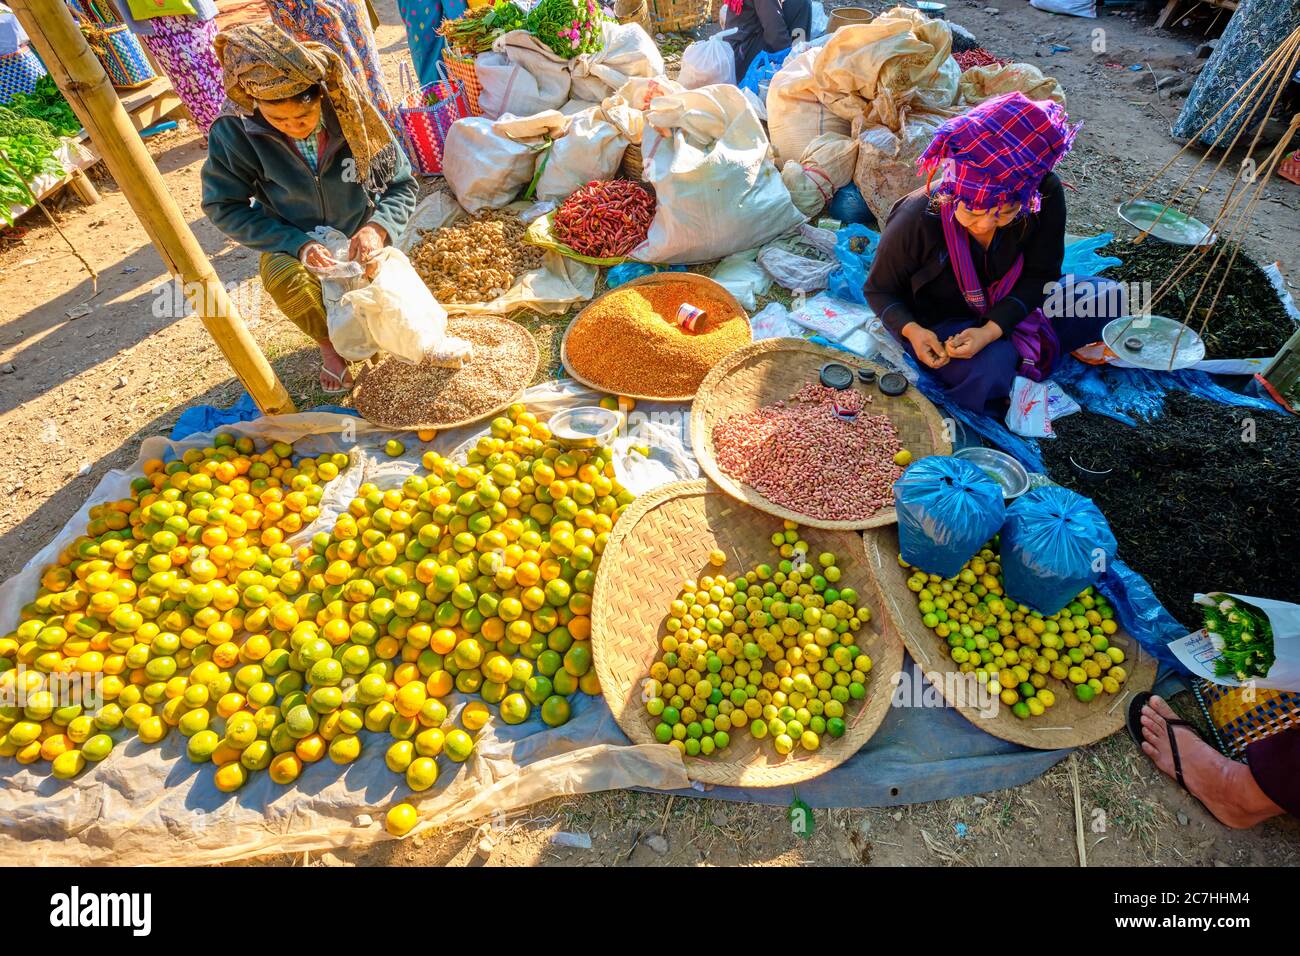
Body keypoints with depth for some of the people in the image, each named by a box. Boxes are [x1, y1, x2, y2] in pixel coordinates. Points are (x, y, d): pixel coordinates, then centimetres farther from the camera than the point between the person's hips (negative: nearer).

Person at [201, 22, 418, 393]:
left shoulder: (351, 114, -18)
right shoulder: (234, 132, -19)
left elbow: (402, 185, -10)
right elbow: (224, 207, -13)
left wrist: (377, 227, -30)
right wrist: (296, 244, -28)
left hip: (359, 241, 1)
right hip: (293, 243, 0)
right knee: (284, 279, -34)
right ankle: (329, 342, 0)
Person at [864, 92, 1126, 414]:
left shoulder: (1046, 195, -21)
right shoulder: (916, 221, -30)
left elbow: (1040, 275, -13)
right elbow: (880, 290, -15)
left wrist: (990, 331, -30)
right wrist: (912, 330, -36)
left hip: (1006, 309, 5)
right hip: (939, 324, -4)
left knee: (1110, 297, -3)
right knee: (991, 368, -34)